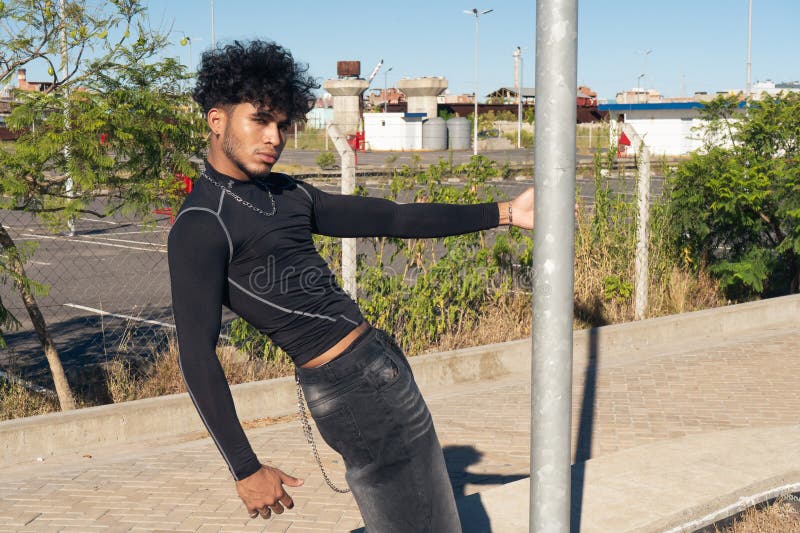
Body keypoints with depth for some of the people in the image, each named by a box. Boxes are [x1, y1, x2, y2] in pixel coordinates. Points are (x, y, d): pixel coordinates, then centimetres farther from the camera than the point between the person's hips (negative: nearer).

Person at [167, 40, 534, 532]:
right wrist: (246, 470, -17)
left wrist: (504, 212, 13)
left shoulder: (288, 194, 12)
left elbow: (391, 218, 14)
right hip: (350, 389, -9)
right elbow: (197, 357, -17)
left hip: (381, 364, 9)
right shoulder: (201, 227, -14)